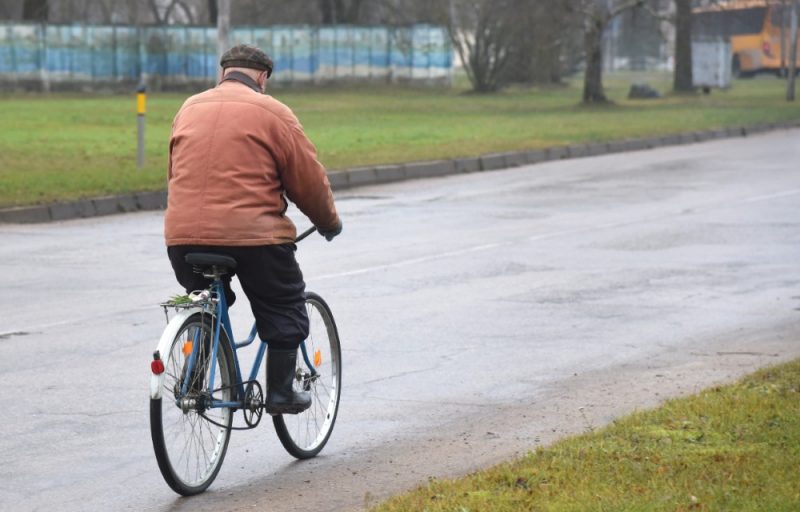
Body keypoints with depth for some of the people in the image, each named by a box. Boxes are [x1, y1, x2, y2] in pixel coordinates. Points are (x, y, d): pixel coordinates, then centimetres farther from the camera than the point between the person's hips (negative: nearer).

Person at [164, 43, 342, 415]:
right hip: (253, 235, -4)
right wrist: (330, 223, 19)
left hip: (183, 235, 5)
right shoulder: (272, 113, -1)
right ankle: (280, 391, 11)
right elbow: (309, 181, 2)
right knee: (284, 310, 13)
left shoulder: (189, 109, 15)